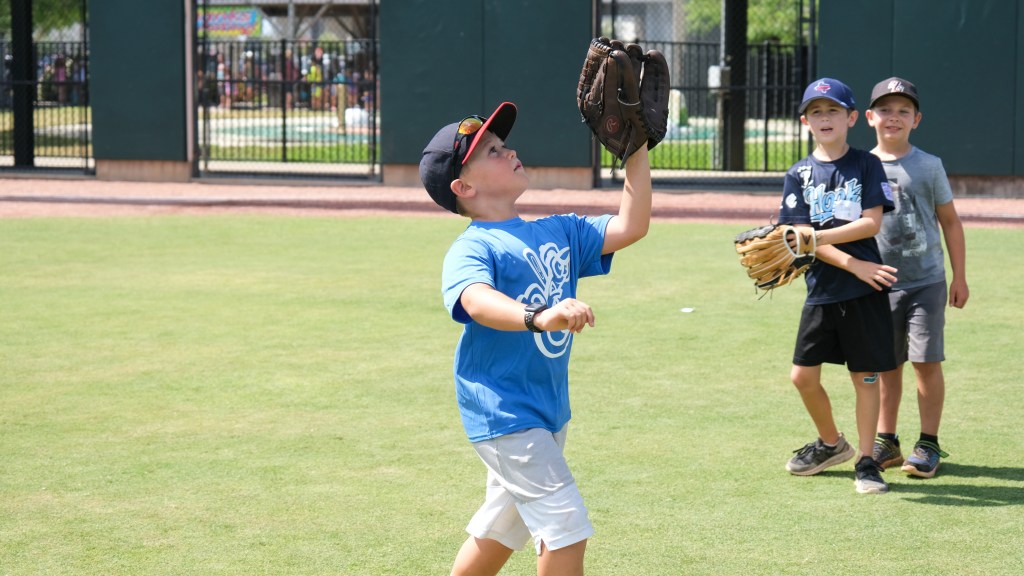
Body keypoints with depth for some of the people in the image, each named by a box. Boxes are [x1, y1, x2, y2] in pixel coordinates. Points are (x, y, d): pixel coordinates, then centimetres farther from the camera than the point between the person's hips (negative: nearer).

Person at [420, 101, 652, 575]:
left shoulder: (558, 232, 10)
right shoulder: (471, 250, -14)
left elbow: (630, 227, 4)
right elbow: (477, 301, -35)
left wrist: (637, 149, -3)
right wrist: (537, 317, -55)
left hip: (547, 412, 8)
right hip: (504, 415, -8)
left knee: (501, 529, 20)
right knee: (566, 528, -13)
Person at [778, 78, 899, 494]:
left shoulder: (866, 165, 1)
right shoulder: (799, 175, 4)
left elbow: (872, 223, -9)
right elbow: (803, 237, -4)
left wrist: (818, 237, -18)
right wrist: (855, 265, -15)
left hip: (865, 292, -2)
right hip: (821, 290, 3)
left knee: (865, 376, 1)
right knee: (803, 376, 3)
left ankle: (865, 461, 11)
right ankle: (831, 444, 27)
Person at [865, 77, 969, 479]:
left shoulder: (929, 166, -1)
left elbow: (950, 221, 4)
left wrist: (960, 277, 2)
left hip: (926, 282, -2)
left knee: (927, 362, -4)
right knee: (887, 366, 9)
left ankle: (929, 445, 5)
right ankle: (886, 442, 18)